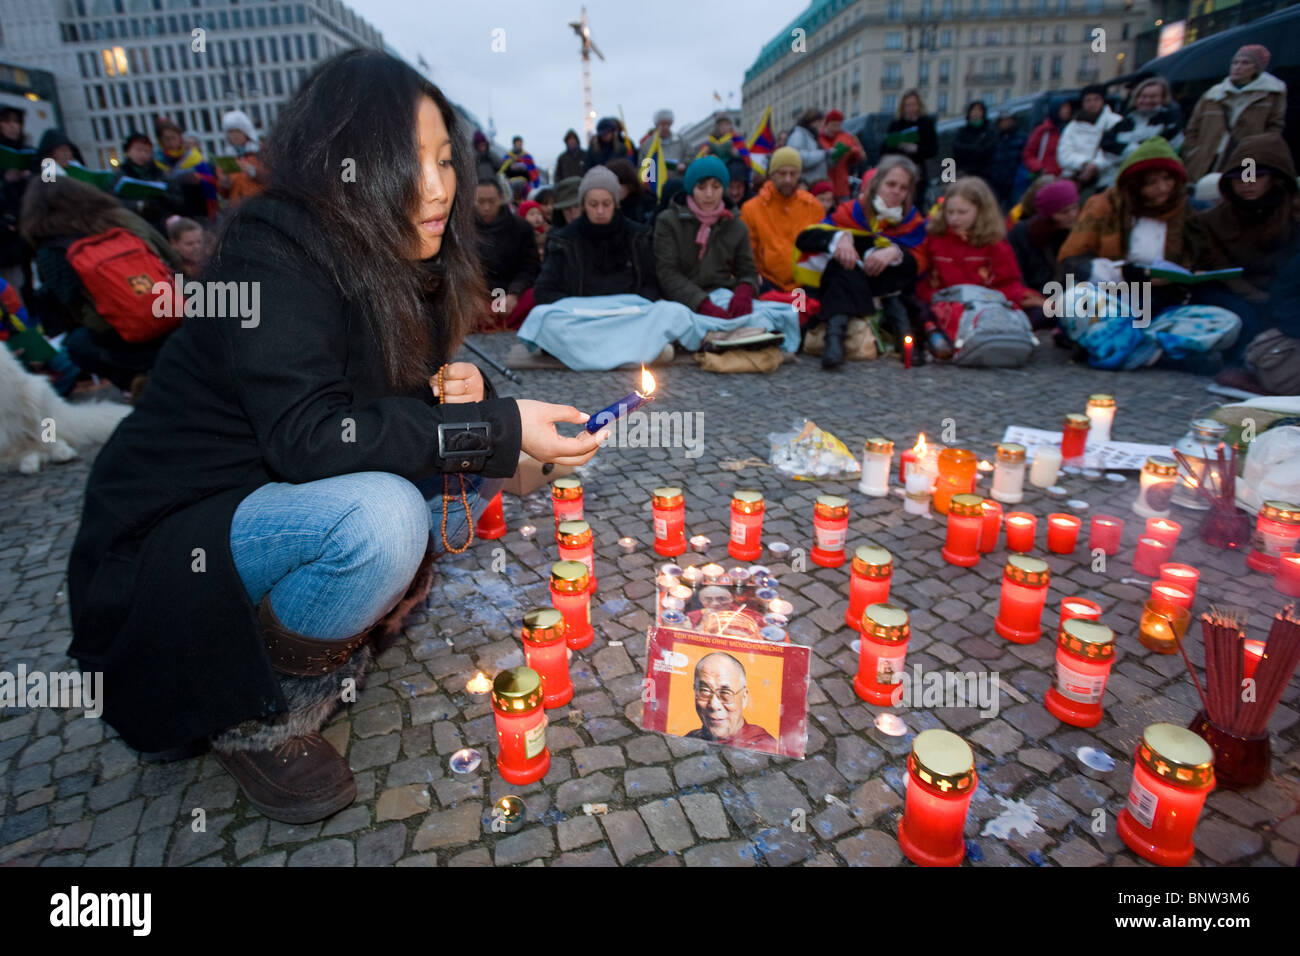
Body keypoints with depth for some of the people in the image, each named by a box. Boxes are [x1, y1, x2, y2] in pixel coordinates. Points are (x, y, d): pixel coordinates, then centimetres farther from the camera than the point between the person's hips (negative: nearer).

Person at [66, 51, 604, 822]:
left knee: (479, 465, -5)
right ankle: (253, 712, -7)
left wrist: (456, 387, -14)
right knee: (378, 515, -34)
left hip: (292, 494, 8)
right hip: (174, 534, -7)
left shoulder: (405, 259, 1)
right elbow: (305, 433, -32)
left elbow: (387, 398, 11)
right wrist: (495, 426, -32)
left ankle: (344, 629, 2)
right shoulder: (273, 250, -22)